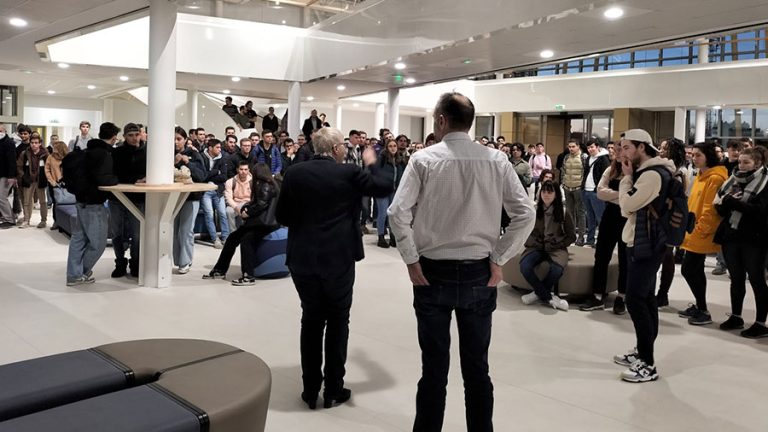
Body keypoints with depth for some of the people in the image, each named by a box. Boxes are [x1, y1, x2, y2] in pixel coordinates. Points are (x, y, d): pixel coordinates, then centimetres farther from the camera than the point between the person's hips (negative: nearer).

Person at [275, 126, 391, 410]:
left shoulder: (295, 174, 0)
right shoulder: (349, 173, -8)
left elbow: (282, 216, 4)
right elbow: (385, 187, 5)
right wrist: (371, 163, 20)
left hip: (303, 258, 3)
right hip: (338, 259, -3)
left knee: (311, 320, 14)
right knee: (338, 321, 11)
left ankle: (311, 389, 19)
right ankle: (333, 389, 17)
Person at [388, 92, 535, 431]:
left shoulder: (424, 160, -7)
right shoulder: (497, 161, -1)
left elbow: (398, 213, -15)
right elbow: (525, 214, -6)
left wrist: (411, 260, -6)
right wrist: (498, 259, -1)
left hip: (433, 272, -2)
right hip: (480, 274, 2)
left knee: (434, 366, 8)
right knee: (477, 366, 13)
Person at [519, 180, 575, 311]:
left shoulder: (563, 212, 1)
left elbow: (571, 236, 7)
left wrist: (556, 244, -3)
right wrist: (532, 242, -3)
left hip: (556, 248, -2)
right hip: (536, 247, 2)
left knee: (556, 269, -35)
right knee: (524, 266, -30)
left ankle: (539, 293, -7)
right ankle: (549, 298, -15)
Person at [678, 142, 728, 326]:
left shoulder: (715, 178, -17)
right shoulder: (701, 176, 13)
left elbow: (710, 209, -20)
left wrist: (699, 231, -18)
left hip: (701, 234, -9)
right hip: (694, 232, 9)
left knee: (688, 270, -9)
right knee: (696, 270, 15)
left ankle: (703, 311, 1)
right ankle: (699, 306, 25)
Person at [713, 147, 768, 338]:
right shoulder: (733, 180, 10)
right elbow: (719, 206, 8)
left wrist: (731, 202, -20)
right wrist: (724, 204, -14)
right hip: (731, 236, 5)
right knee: (736, 279, 14)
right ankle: (736, 317, 25)